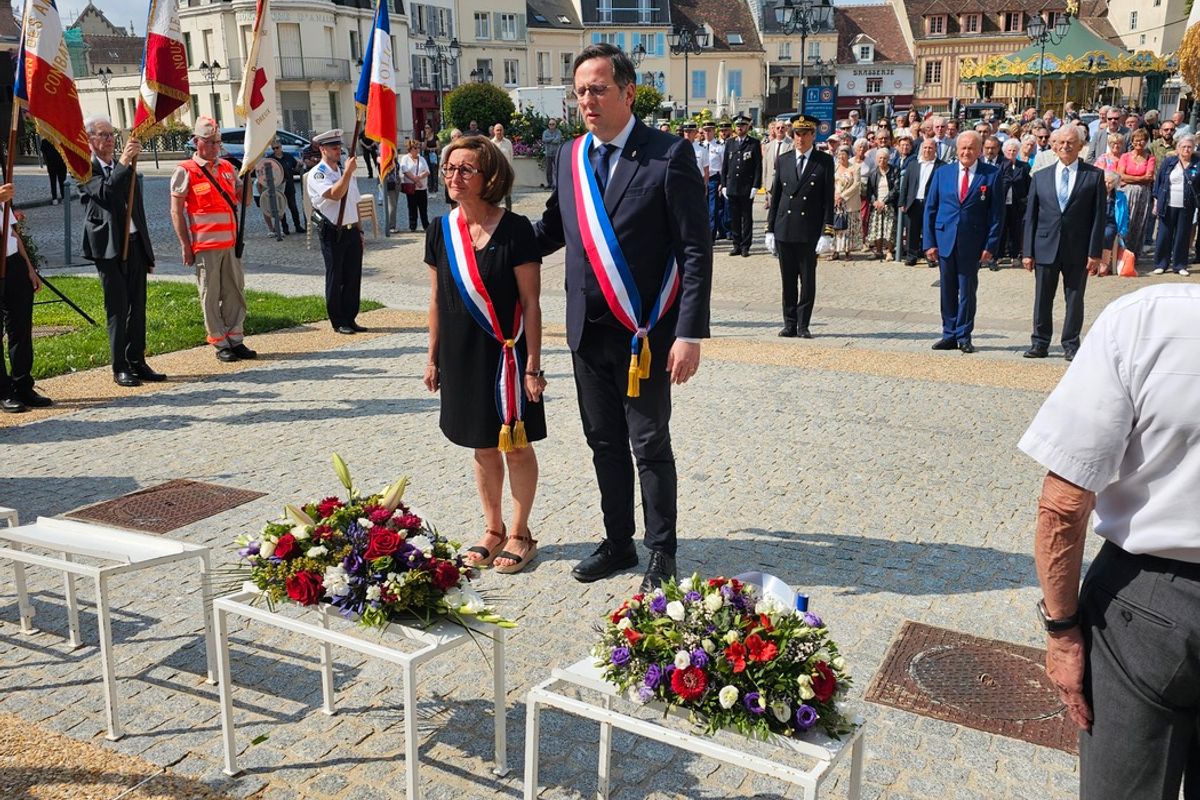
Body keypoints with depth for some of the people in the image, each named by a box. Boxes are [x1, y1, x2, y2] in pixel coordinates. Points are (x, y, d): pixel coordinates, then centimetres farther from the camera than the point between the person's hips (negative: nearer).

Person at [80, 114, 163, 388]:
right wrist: (124, 162, -26)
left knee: (137, 306, 8)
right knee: (117, 309, -4)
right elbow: (104, 192, -22)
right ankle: (120, 368, 2)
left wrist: (148, 251, 17)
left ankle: (137, 362, 15)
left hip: (134, 243, 6)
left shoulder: (125, 168, 17)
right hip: (109, 245, -6)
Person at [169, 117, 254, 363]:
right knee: (211, 295, 0)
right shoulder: (185, 172, -3)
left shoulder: (227, 167, 13)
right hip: (205, 244, -5)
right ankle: (220, 343, 6)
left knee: (235, 291, 7)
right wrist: (185, 245, -9)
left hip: (230, 242, 5)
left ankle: (235, 339, 15)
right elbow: (176, 211, -4)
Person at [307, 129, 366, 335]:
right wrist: (348, 172, -25)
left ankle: (350, 319, 17)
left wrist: (359, 229, 16)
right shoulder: (317, 174, -7)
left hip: (352, 231, 7)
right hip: (333, 233, -6)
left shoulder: (346, 171, 16)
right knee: (335, 278, 1)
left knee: (353, 276, 7)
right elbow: (335, 194, -24)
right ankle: (338, 322, 9)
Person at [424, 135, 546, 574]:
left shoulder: (515, 229, -11)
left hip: (505, 354, -4)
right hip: (460, 355, 5)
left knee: (516, 447, 6)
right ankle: (492, 530, 29)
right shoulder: (441, 230, 3)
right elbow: (436, 299, 10)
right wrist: (433, 358, 10)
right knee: (483, 448, 15)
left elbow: (530, 303, -11)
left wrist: (532, 365, -12)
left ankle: (519, 534, 22)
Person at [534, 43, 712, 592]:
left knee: (649, 446, 6)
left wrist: (690, 333, -18)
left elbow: (695, 249, -13)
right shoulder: (570, 156, 7)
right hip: (587, 331, 5)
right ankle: (618, 543, 31)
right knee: (604, 443, 15)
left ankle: (662, 552, 23)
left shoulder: (670, 154, -10)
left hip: (645, 334, -5)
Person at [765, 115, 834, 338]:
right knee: (788, 280, 7)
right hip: (784, 230, 3)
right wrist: (770, 228, 6)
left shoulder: (825, 161, 2)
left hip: (810, 232, -2)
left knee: (808, 280, 3)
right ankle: (790, 324, 15)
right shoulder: (783, 160, 9)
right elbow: (775, 196, 11)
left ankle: (803, 325, 11)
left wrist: (827, 232, -9)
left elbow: (828, 200, -2)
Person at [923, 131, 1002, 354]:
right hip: (945, 241, 2)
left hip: (972, 243, -2)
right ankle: (949, 335, 17)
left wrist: (990, 245, -9)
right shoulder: (942, 174, 7)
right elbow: (930, 208, 7)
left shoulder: (991, 175, 0)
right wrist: (930, 242, 0)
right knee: (948, 291, 8)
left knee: (967, 290, 3)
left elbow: (996, 212, -2)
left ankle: (964, 336, 13)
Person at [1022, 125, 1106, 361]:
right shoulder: (1041, 177, 7)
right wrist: (1027, 251, 1)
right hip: (1046, 248, 2)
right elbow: (1030, 217, 7)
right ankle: (1040, 342, 18)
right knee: (1042, 299, 7)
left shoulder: (1094, 176, 2)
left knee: (1075, 299, 7)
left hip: (1078, 250, -1)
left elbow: (1099, 217, -1)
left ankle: (1071, 344, 17)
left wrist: (1095, 253, -8)